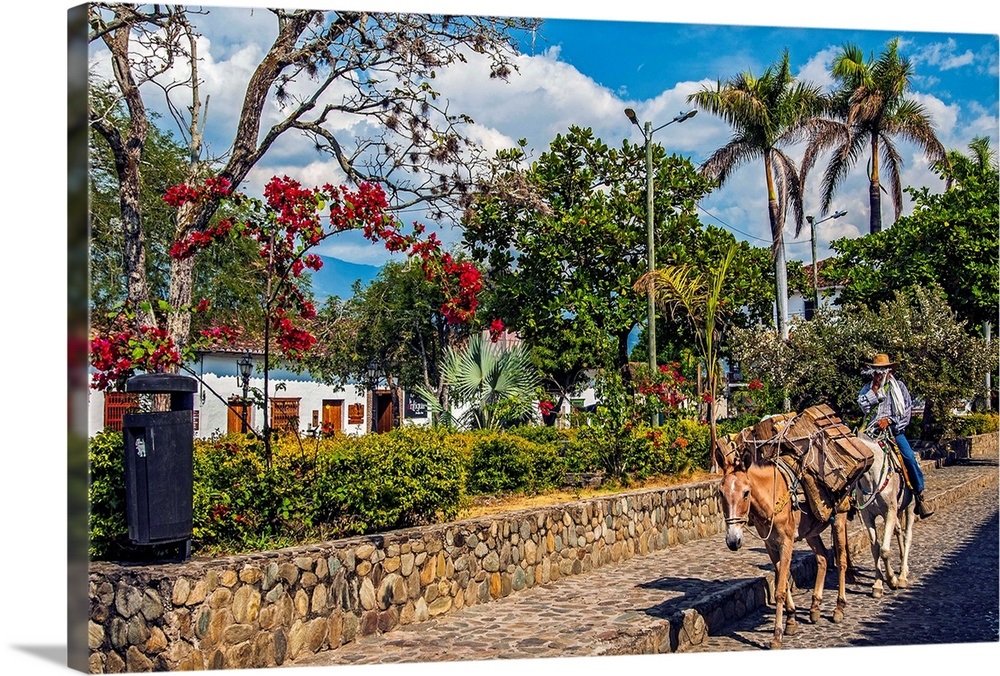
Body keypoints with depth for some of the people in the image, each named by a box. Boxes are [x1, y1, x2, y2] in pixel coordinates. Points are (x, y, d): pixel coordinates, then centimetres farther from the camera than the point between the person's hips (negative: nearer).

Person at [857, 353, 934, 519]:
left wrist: (889, 420, -10)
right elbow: (863, 405, -6)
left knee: (910, 457, -19)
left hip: (894, 430, -1)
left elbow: (907, 410, 2)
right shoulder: (868, 389, 12)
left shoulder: (899, 386, 10)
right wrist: (875, 388, -8)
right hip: (873, 430, 1)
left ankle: (920, 497, -11)